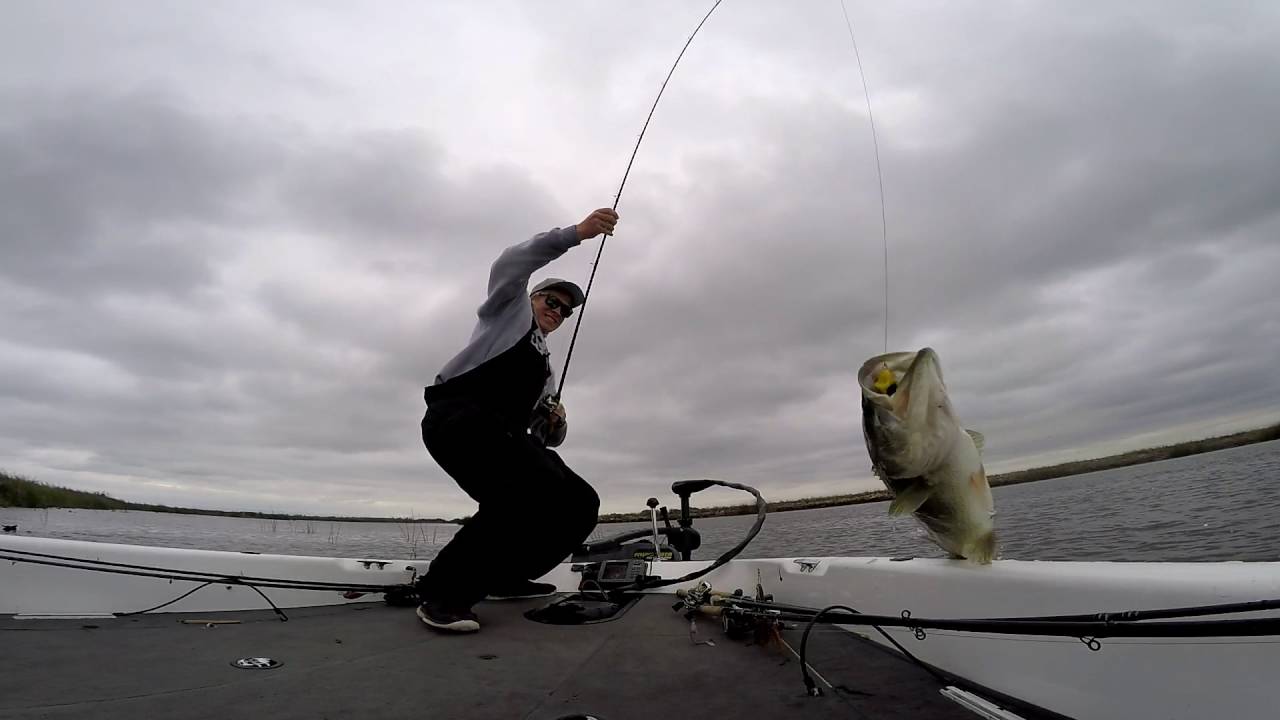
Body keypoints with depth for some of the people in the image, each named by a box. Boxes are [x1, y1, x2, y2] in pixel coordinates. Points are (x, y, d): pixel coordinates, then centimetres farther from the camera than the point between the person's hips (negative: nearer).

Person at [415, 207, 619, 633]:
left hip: (504, 433, 7)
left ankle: (505, 577, 12)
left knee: (579, 504, -7)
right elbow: (510, 264, -1)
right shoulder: (511, 307, 21)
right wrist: (576, 233, -9)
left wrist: (555, 424, 3)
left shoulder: (547, 370, 33)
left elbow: (548, 437, 28)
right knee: (542, 491, -30)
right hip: (458, 416, -7)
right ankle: (444, 592, -18)